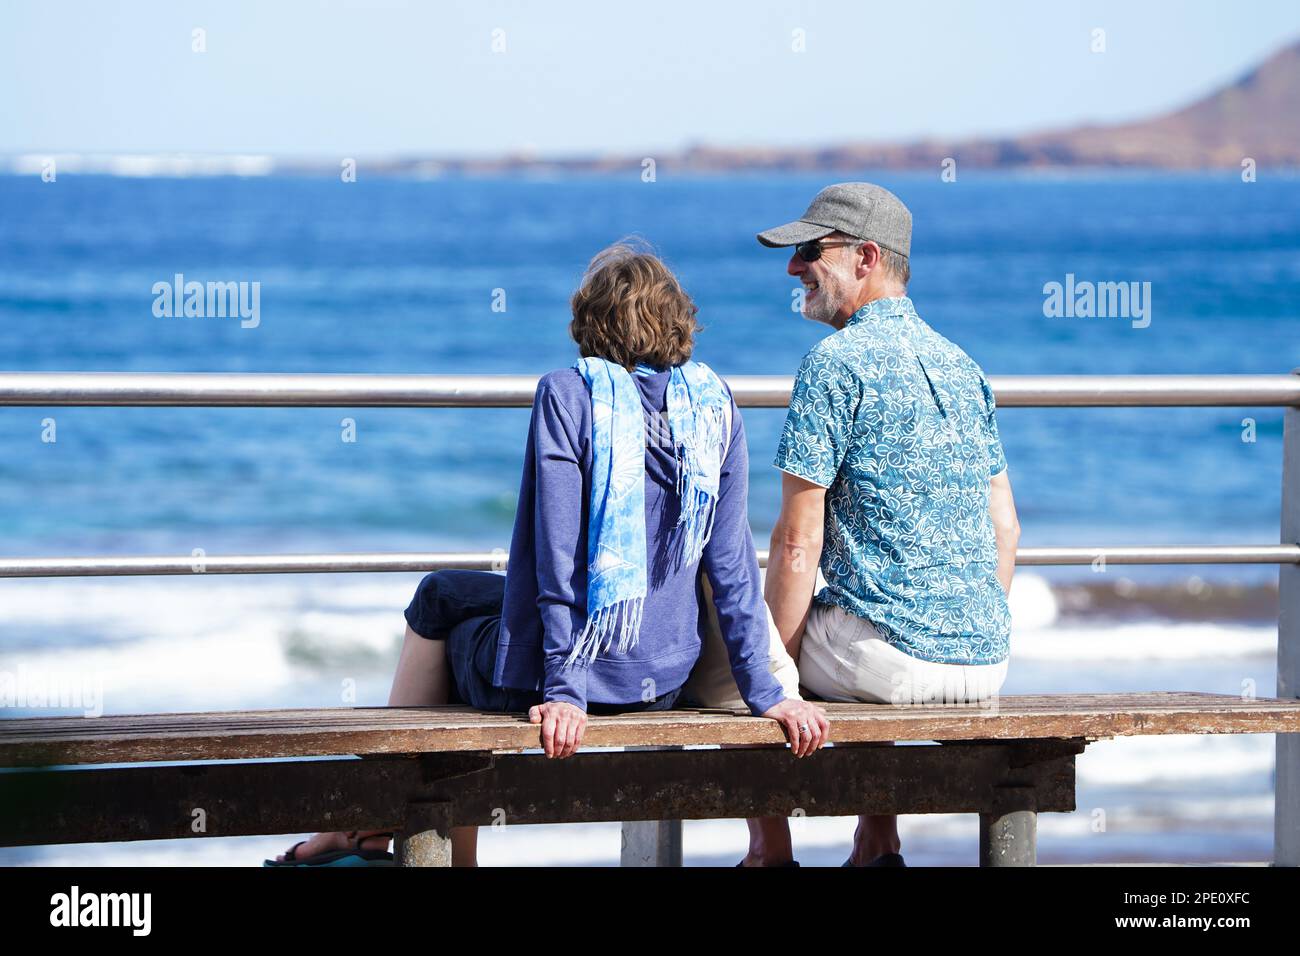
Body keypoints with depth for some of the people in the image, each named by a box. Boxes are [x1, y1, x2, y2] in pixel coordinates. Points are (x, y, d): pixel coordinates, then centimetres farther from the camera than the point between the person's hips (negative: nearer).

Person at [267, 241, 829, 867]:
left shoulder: (567, 395, -11)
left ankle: (371, 828, 34)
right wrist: (764, 692, 0)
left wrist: (565, 689, -17)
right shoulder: (715, 405, 1)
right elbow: (730, 560, -2)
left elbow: (558, 551, -16)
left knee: (439, 599, 27)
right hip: (663, 682, 5)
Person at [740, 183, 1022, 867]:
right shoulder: (962, 366, 14)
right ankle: (878, 850, 29)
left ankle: (771, 853, 19)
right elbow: (1006, 529, 14)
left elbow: (799, 542, -12)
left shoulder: (836, 363, -9)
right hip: (985, 665, 7)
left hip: (887, 655, -7)